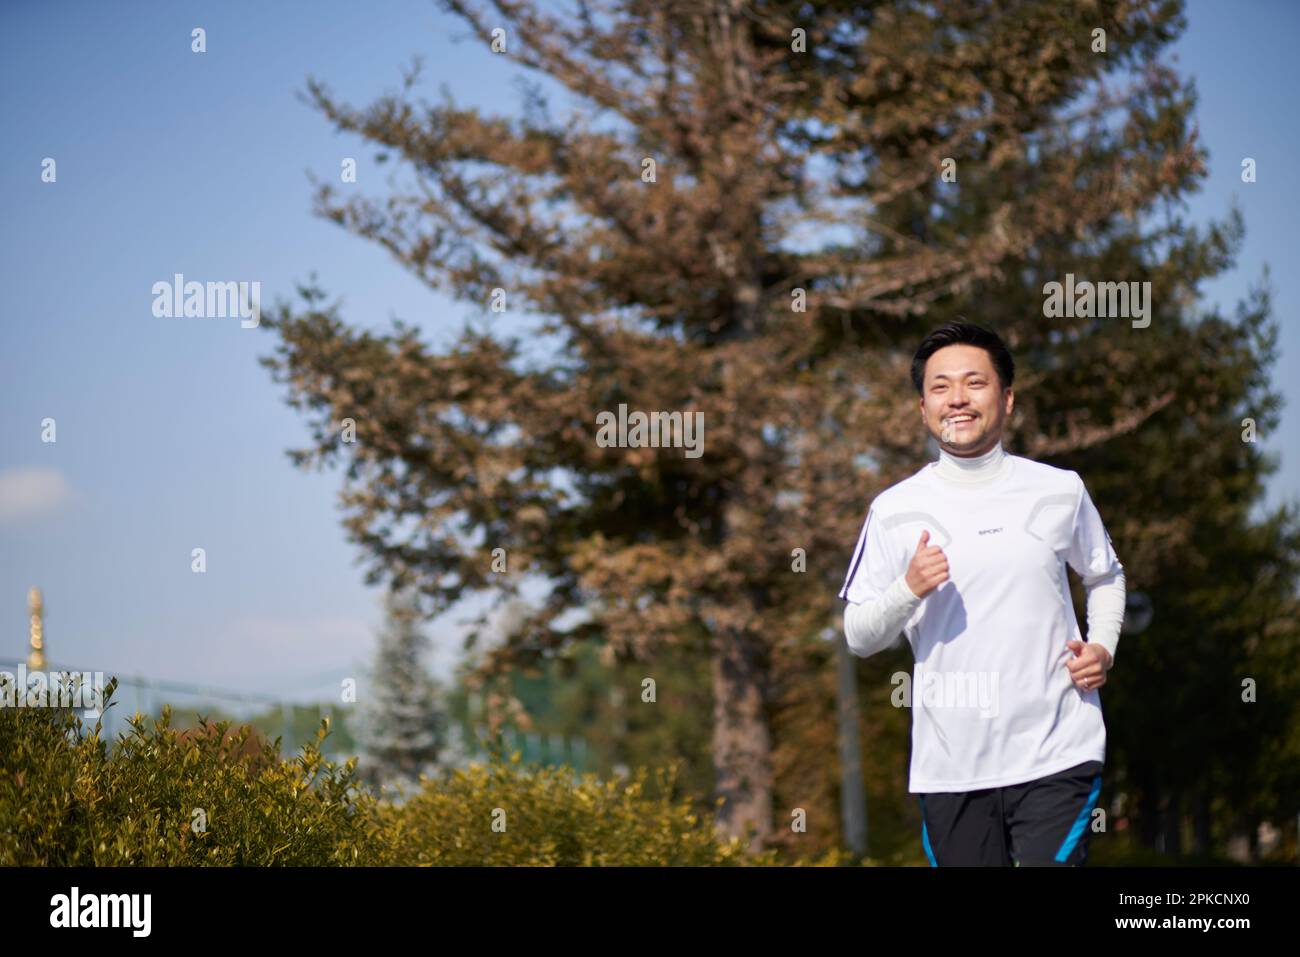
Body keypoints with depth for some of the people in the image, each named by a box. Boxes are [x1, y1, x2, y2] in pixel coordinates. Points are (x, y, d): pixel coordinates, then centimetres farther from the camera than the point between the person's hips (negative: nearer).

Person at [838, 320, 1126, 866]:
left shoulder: (1060, 491, 5)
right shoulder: (894, 510, 3)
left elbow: (1106, 578, 22)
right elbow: (858, 637, 4)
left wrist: (1103, 647, 4)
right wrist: (909, 590, -14)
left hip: (1056, 759, -1)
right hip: (949, 769, 1)